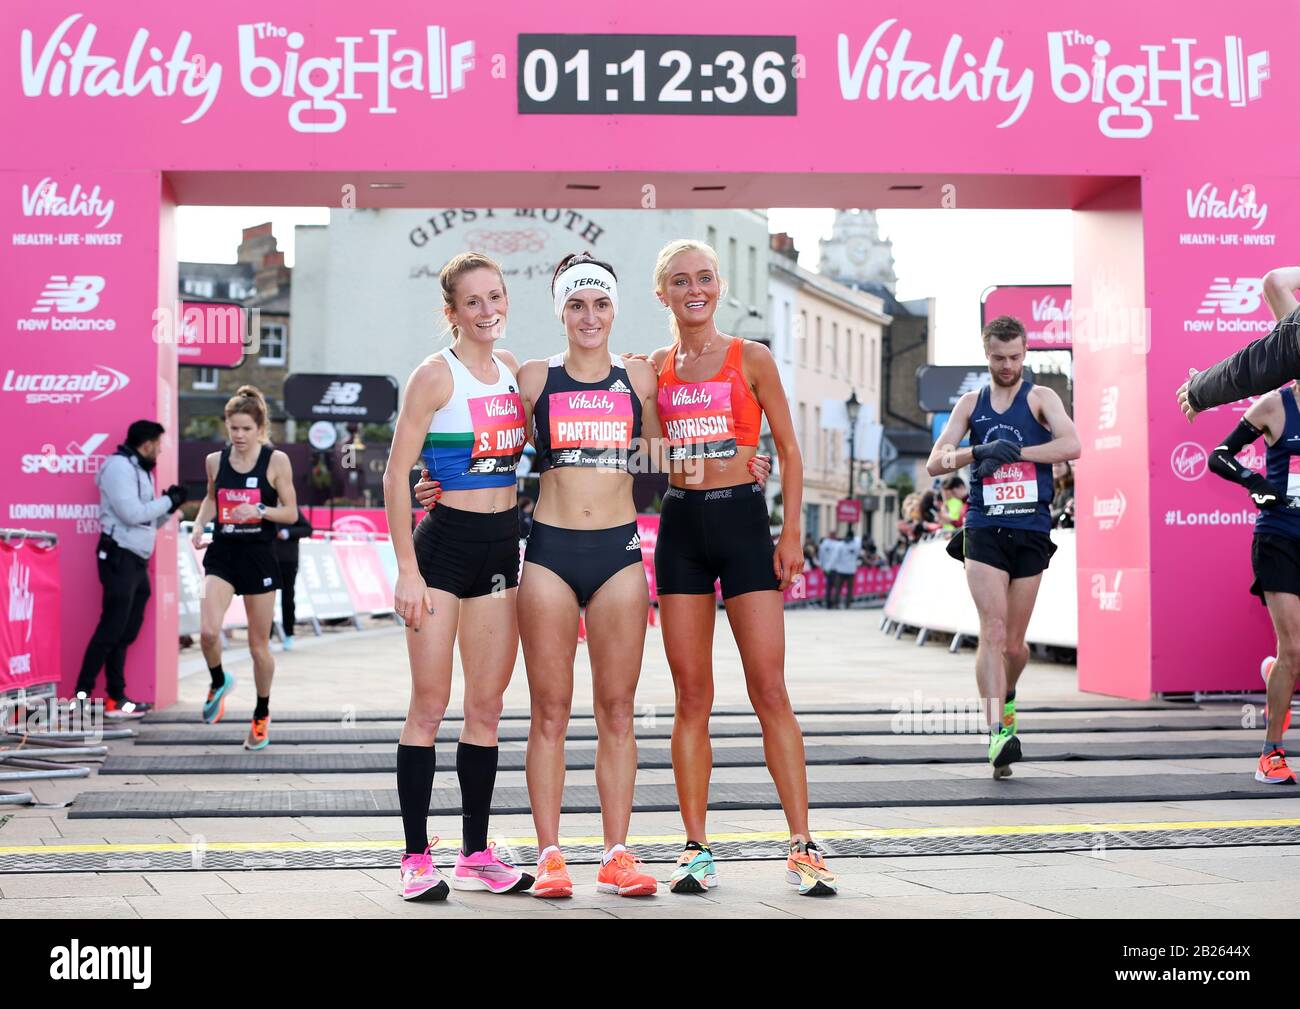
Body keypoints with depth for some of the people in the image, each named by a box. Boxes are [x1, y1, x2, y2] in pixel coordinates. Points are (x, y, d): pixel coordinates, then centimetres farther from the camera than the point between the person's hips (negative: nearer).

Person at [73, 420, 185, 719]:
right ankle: (82, 696, -10)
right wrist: (167, 500, -9)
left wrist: (170, 507, 6)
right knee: (111, 630, -12)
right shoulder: (120, 466, -10)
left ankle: (116, 698, 12)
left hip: (137, 560, 10)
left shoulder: (141, 470, 19)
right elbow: (132, 513, -20)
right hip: (119, 557, -10)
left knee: (126, 632, 9)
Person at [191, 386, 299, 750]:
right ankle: (219, 682, 13)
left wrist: (260, 511, -21)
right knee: (208, 631, -19)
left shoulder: (276, 461, -6)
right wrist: (199, 524, 4)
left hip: (259, 556, -2)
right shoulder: (214, 460, 3)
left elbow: (291, 512, -3)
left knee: (258, 644, 7)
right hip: (222, 555, 2)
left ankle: (262, 715, 28)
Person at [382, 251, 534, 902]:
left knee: (487, 706, 9)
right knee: (430, 705, -4)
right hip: (444, 543, -6)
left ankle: (477, 854, 16)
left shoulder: (512, 369, 10)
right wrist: (407, 570, -14)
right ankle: (417, 857, 3)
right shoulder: (436, 374, -8)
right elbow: (396, 475, -10)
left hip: (503, 546, 6)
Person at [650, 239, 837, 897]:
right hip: (680, 527, 2)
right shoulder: (655, 367, 10)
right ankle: (696, 848, 9)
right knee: (691, 696, 3)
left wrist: (791, 533, -3)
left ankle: (802, 845, 0)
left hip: (742, 520, -2)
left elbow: (788, 450, 4)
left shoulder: (752, 360, 3)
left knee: (770, 693, -5)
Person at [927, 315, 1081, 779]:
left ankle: (1005, 699, 39)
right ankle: (998, 731, -23)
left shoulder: (1040, 397, 6)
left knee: (1014, 642, 8)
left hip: (1031, 531, 0)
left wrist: (1012, 452, -18)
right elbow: (935, 462, 4)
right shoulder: (971, 404, 12)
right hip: (984, 529, 0)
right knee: (993, 630, -16)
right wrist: (979, 451, -14)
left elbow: (1071, 445, -12)